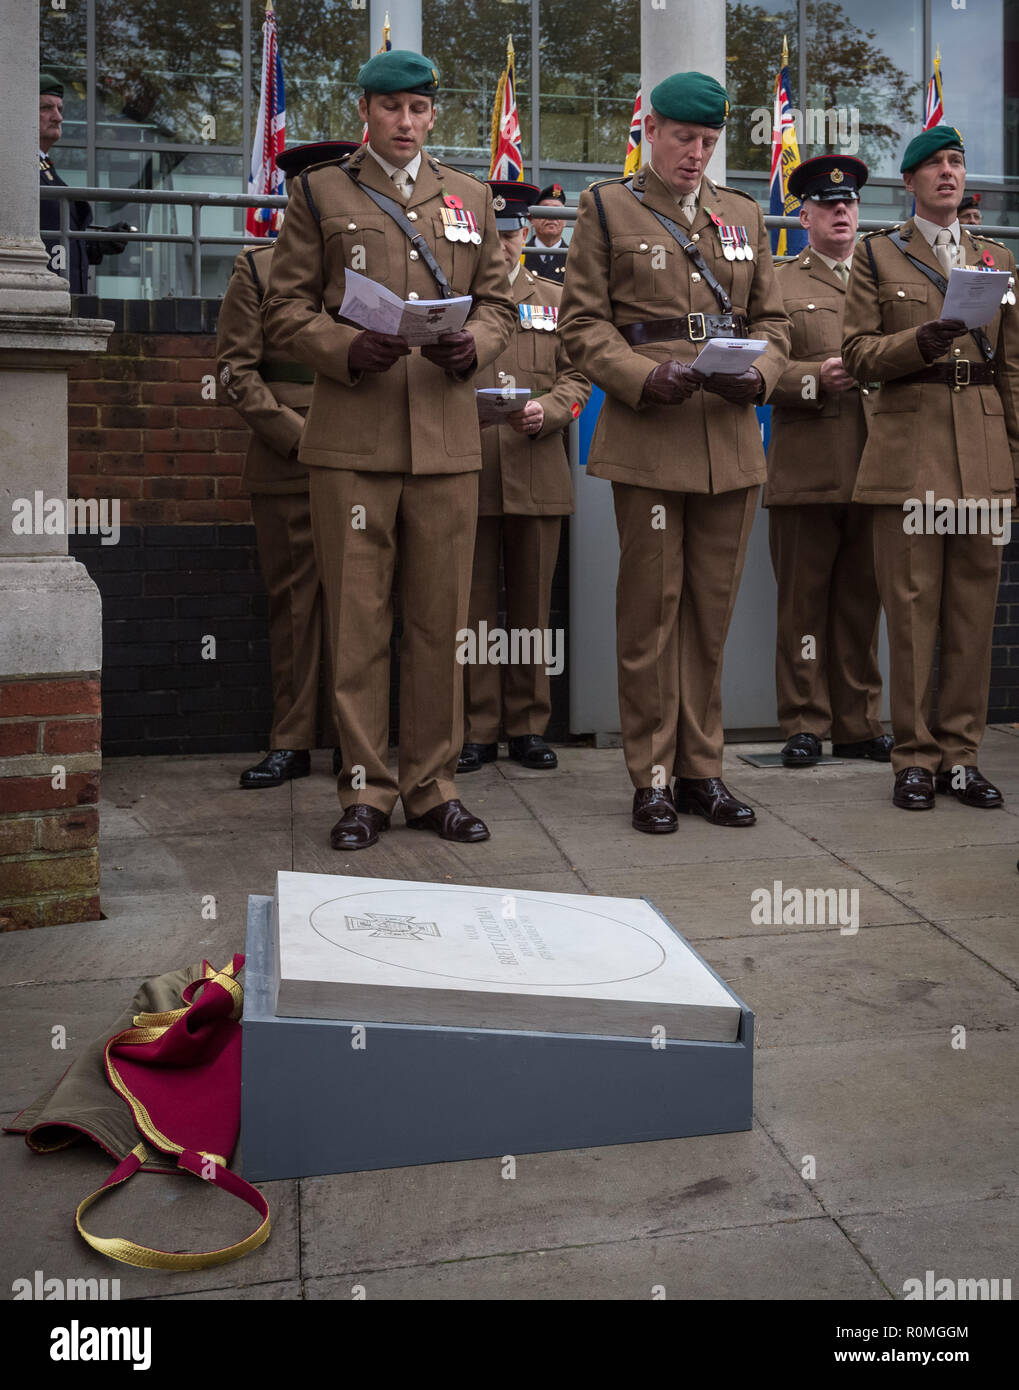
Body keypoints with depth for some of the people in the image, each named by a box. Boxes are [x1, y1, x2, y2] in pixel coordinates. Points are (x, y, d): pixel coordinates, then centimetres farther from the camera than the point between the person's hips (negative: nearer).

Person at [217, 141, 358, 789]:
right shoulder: (257, 269, 10)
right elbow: (236, 368, 3)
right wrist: (295, 435, -8)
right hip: (285, 461, 0)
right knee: (294, 601, 3)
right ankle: (292, 743, 12)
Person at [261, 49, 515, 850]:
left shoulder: (472, 199, 19)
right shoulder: (320, 193, 11)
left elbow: (499, 303, 17)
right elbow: (285, 310, 6)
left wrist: (473, 347, -5)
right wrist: (346, 349, -13)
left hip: (448, 438, 2)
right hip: (352, 438, -2)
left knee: (441, 620, 4)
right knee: (358, 620, 0)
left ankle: (432, 785, 16)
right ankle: (365, 790, 10)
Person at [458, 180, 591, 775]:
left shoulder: (555, 299, 16)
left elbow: (577, 377, 10)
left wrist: (546, 410, -10)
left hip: (537, 474, 1)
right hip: (466, 473, -1)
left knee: (532, 604, 5)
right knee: (473, 604, 1)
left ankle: (528, 726, 14)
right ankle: (479, 729, 10)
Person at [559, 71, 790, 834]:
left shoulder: (745, 215, 18)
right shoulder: (607, 209, 7)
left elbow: (773, 319, 17)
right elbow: (583, 322, 1)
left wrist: (759, 374, -5)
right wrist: (644, 377, -15)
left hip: (733, 441, 4)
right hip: (648, 439, -4)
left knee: (713, 609, 6)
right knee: (650, 607, -1)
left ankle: (702, 769, 16)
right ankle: (653, 776, 9)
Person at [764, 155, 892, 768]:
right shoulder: (777, 283, 9)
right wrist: (816, 377, -16)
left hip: (874, 469, 3)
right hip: (806, 470, -3)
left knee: (862, 600, 7)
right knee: (803, 600, 1)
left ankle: (858, 724, 16)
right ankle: (804, 724, 10)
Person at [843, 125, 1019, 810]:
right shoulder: (876, 254, 11)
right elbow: (859, 354, 3)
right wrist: (919, 341, -15)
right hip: (908, 451, -3)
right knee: (913, 606, -4)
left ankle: (961, 753, 11)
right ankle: (915, 756, 4)